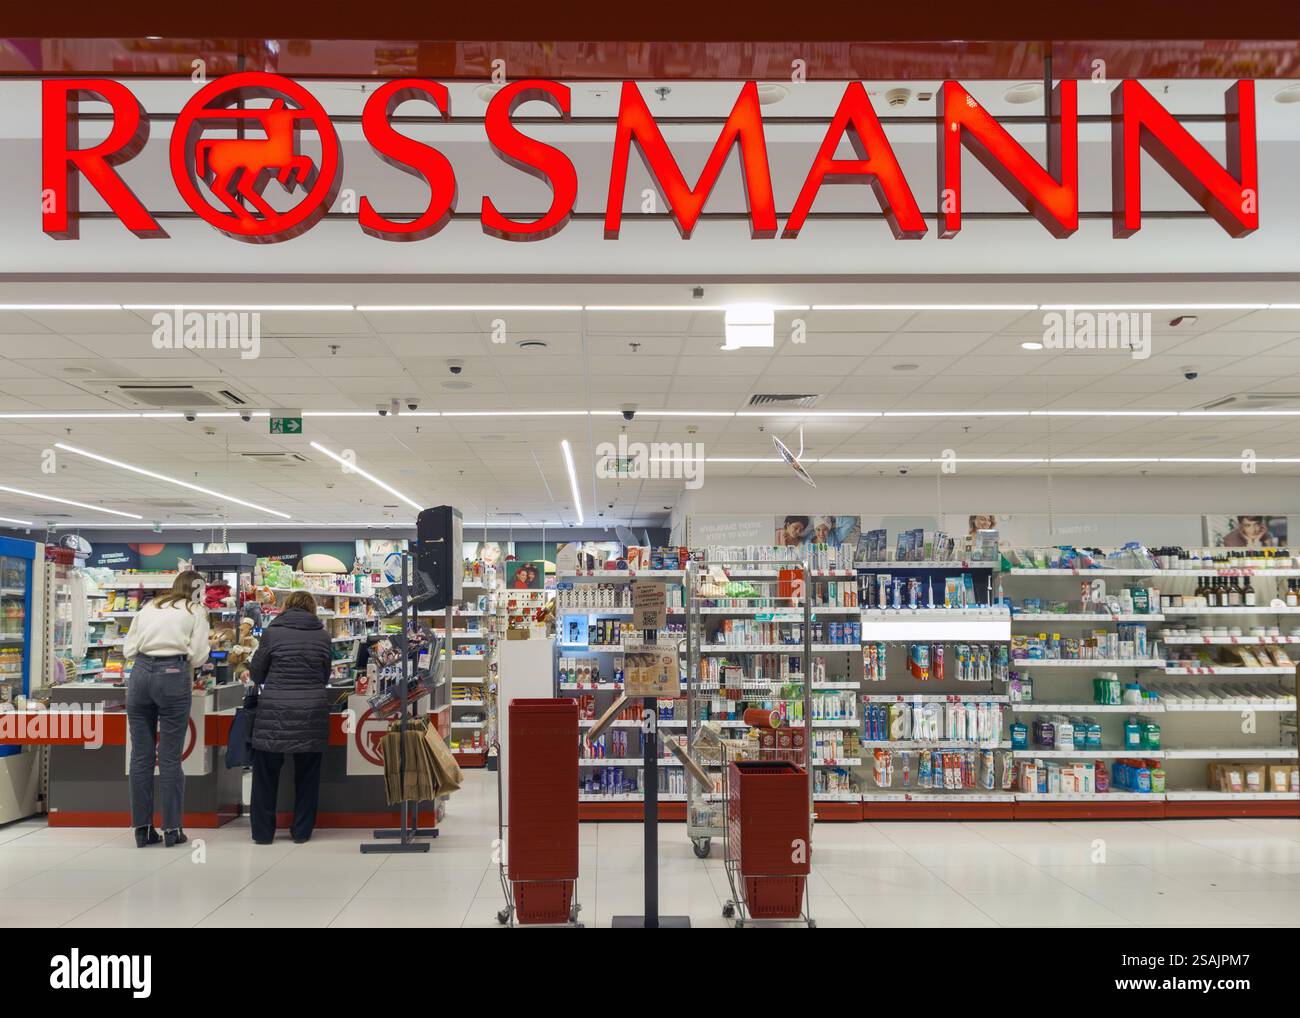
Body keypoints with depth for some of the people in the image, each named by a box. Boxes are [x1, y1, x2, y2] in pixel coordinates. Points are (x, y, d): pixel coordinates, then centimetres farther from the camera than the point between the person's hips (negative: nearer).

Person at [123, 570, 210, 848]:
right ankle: (171, 829, 6)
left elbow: (128, 649, 15)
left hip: (140, 672, 4)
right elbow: (198, 655, 2)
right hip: (173, 675, -4)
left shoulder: (148, 607, 21)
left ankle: (142, 829, 12)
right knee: (170, 757, 1)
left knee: (141, 754, 8)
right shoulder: (196, 611, 10)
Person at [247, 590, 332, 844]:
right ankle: (301, 832, 18)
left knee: (266, 774, 10)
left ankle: (263, 832, 16)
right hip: (312, 712, 2)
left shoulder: (272, 632, -1)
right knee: (306, 775, 12)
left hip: (274, 711, -2)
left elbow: (256, 675, 7)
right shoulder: (323, 636, 5)